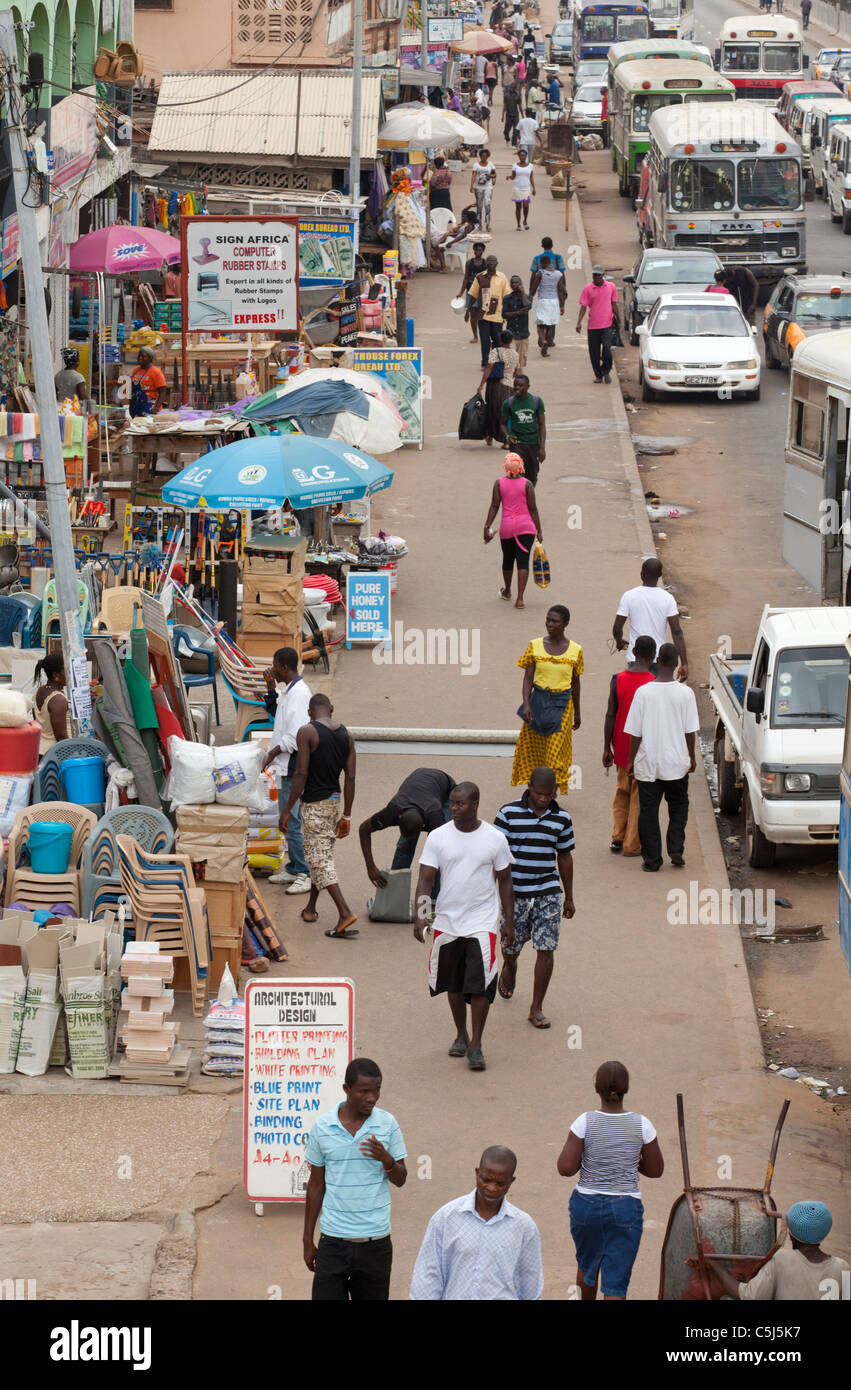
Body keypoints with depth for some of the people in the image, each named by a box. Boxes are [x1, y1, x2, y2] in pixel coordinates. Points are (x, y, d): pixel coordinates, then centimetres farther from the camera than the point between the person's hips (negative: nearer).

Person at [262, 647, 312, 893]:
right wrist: (271, 689, 18)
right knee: (288, 821, 18)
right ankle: (294, 868, 27)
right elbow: (276, 713, 30)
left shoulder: (298, 693, -19)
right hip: (287, 767, 11)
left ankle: (308, 874, -5)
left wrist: (275, 751, -14)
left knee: (292, 822, -9)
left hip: (294, 768, -11)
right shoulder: (289, 691, 13)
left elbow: (297, 735, -24)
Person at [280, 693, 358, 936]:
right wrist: (346, 816, 11)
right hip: (335, 800, 7)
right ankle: (310, 908, 30)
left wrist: (287, 810, -9)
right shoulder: (345, 735, 6)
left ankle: (345, 912, -17)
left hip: (314, 804, -7)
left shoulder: (307, 733, -12)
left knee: (319, 858, -5)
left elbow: (301, 774, -16)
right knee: (321, 854, 19)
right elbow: (350, 778, 5)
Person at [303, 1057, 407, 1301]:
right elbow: (316, 1184, 8)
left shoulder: (387, 1124, -1)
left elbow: (400, 1180, 6)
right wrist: (308, 1240, 10)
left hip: (375, 1240, 0)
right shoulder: (322, 1127, -1)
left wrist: (386, 1160, -17)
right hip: (333, 1241, 0)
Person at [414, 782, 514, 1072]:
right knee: (454, 984, 12)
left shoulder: (494, 838, -3)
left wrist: (509, 922, 4)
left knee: (480, 983, -11)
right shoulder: (438, 837, -2)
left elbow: (504, 881, 5)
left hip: (482, 922, -2)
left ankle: (475, 1046, -4)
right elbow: (425, 878, -3)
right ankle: (461, 1035, 31)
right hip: (447, 922, 2)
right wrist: (420, 915, -16)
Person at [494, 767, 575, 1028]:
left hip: (548, 892, 1)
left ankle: (536, 1008, 3)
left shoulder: (561, 818, 1)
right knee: (512, 946, 11)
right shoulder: (509, 813, -7)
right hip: (514, 892, -1)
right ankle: (509, 968, 50)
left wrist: (569, 897, 15)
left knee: (546, 949, -6)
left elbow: (564, 857, 11)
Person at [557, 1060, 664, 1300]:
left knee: (587, 1263, 29)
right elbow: (656, 1170, 1)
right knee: (616, 1284, 1)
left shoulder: (585, 1122, -12)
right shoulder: (641, 1125, -9)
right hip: (625, 1209, -1)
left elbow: (565, 1168, -13)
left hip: (586, 1205, 1)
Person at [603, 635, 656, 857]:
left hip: (622, 747, 4)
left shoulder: (618, 680, -4)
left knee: (622, 792, 20)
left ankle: (617, 837, 16)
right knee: (639, 797, 7)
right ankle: (632, 845, 10)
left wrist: (607, 748, 6)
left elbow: (610, 715, -1)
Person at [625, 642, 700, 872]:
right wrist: (691, 757, 12)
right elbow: (690, 731, -3)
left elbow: (635, 733, -7)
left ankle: (652, 860, 11)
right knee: (678, 805, 21)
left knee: (648, 811, 9)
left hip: (648, 764, -1)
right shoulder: (685, 693, -10)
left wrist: (631, 759, 6)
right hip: (676, 762, 1)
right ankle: (676, 849, 8)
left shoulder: (643, 692, -11)